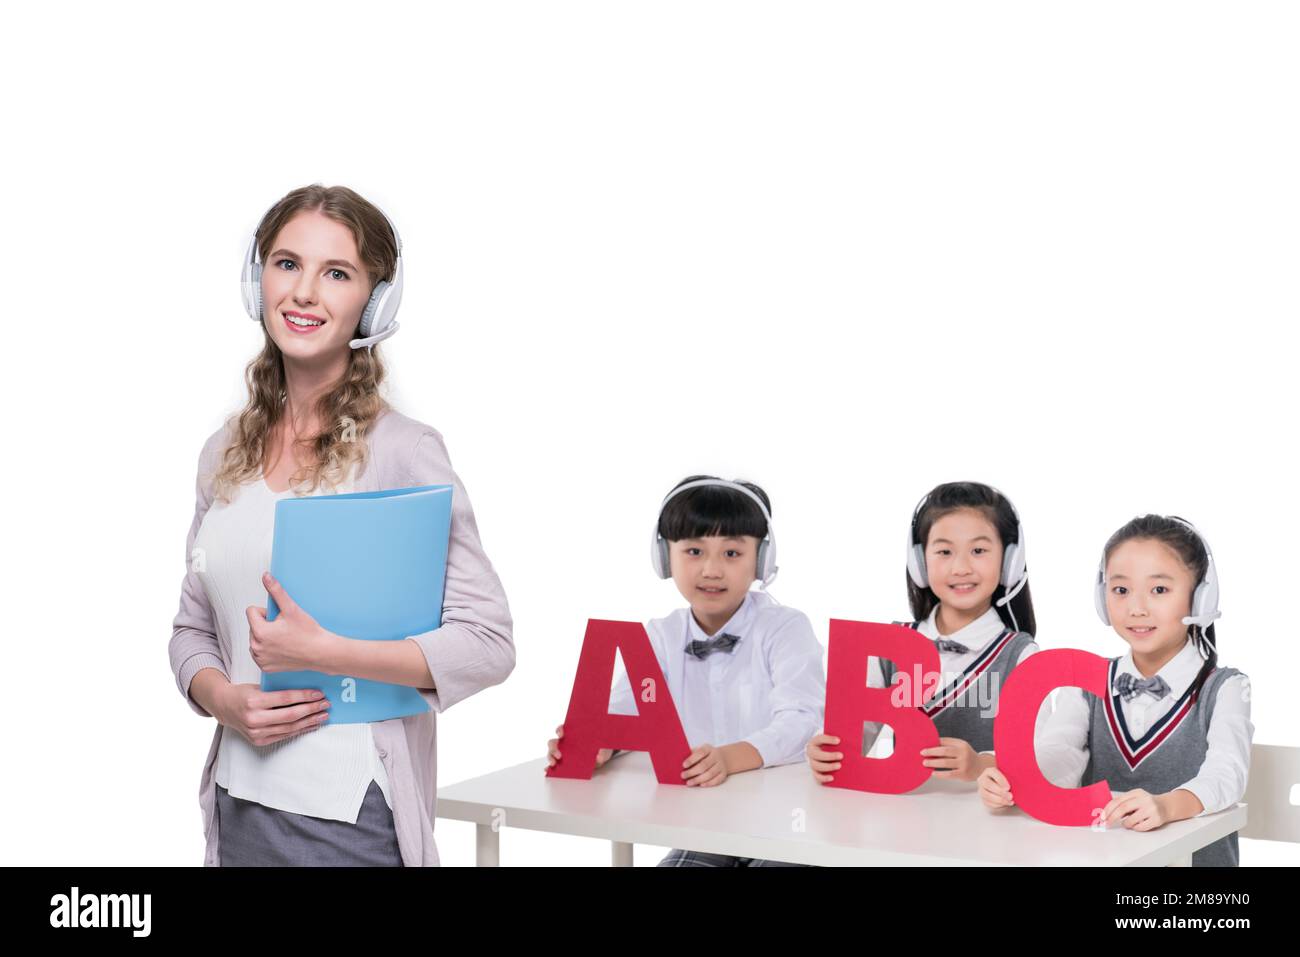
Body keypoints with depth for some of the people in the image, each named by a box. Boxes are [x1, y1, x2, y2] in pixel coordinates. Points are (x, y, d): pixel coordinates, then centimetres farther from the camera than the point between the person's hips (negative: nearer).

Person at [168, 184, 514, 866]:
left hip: (350, 817, -5)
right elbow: (192, 630, 13)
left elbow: (487, 644, -14)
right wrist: (224, 700, -7)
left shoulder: (403, 450, -10)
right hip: (240, 805, 5)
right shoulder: (224, 453, 7)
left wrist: (323, 651, -21)